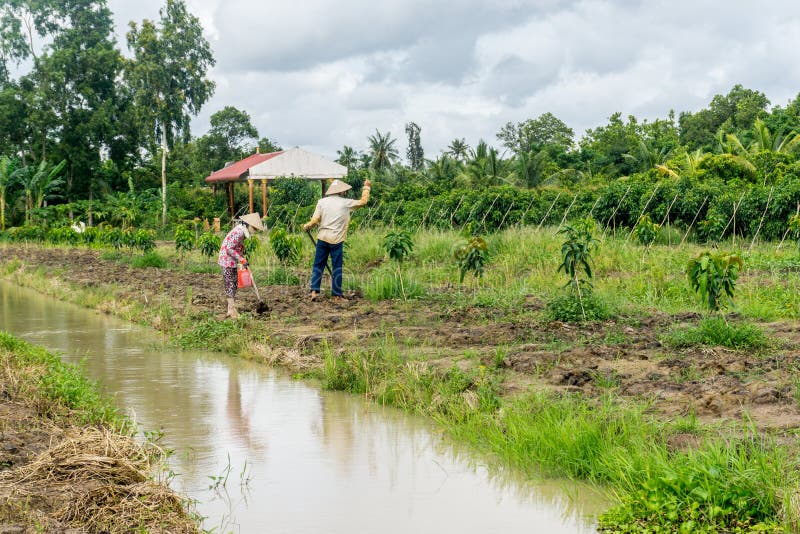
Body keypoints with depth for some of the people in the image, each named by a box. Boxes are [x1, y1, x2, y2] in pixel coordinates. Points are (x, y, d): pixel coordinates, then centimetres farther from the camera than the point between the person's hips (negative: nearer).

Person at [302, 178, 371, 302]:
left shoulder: (322, 201, 2)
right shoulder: (345, 203, -2)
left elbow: (315, 220, -2)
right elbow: (363, 201, 9)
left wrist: (307, 226, 18)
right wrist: (366, 187, 23)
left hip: (322, 238, 2)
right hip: (336, 240, -2)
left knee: (318, 265, 9)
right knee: (337, 267, 4)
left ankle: (314, 291, 2)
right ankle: (337, 296, 6)